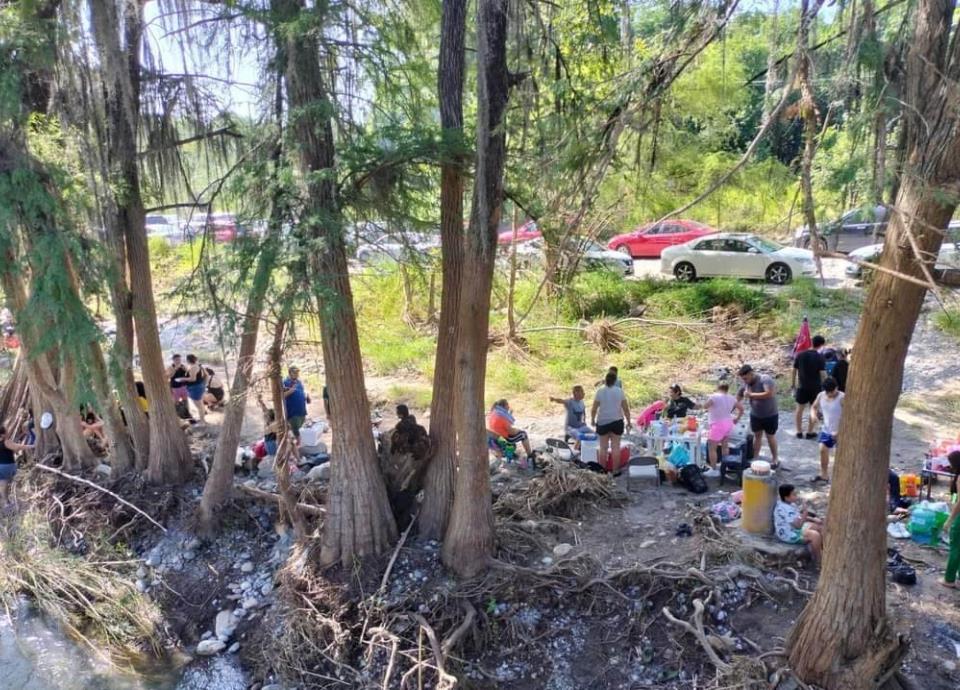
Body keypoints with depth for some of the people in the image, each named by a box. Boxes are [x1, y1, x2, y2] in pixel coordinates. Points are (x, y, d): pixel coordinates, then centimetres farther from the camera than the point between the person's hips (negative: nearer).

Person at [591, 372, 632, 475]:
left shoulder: (600, 391, -6)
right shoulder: (620, 391, -3)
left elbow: (594, 409, -5)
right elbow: (626, 408, -1)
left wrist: (592, 420, 11)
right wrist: (628, 422, 10)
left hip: (603, 422, 0)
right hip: (617, 422, 0)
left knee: (603, 447, 7)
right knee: (616, 446, 6)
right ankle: (615, 470, 9)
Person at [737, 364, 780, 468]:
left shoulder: (765, 379, -25)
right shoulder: (746, 384, -7)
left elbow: (769, 393, -38)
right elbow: (737, 398, 0)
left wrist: (751, 394, -33)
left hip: (770, 415, -5)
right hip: (755, 415, 5)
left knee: (770, 437, 8)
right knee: (757, 435, 14)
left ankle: (775, 458, 24)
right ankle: (755, 456, 27)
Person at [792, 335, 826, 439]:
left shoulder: (800, 355, -1)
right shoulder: (820, 357, -12)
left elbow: (794, 370, 3)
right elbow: (823, 374, -15)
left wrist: (793, 384, 11)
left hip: (802, 386, 3)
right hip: (815, 387, -3)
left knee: (800, 408, 13)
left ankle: (799, 432, 18)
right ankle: (810, 432, 16)